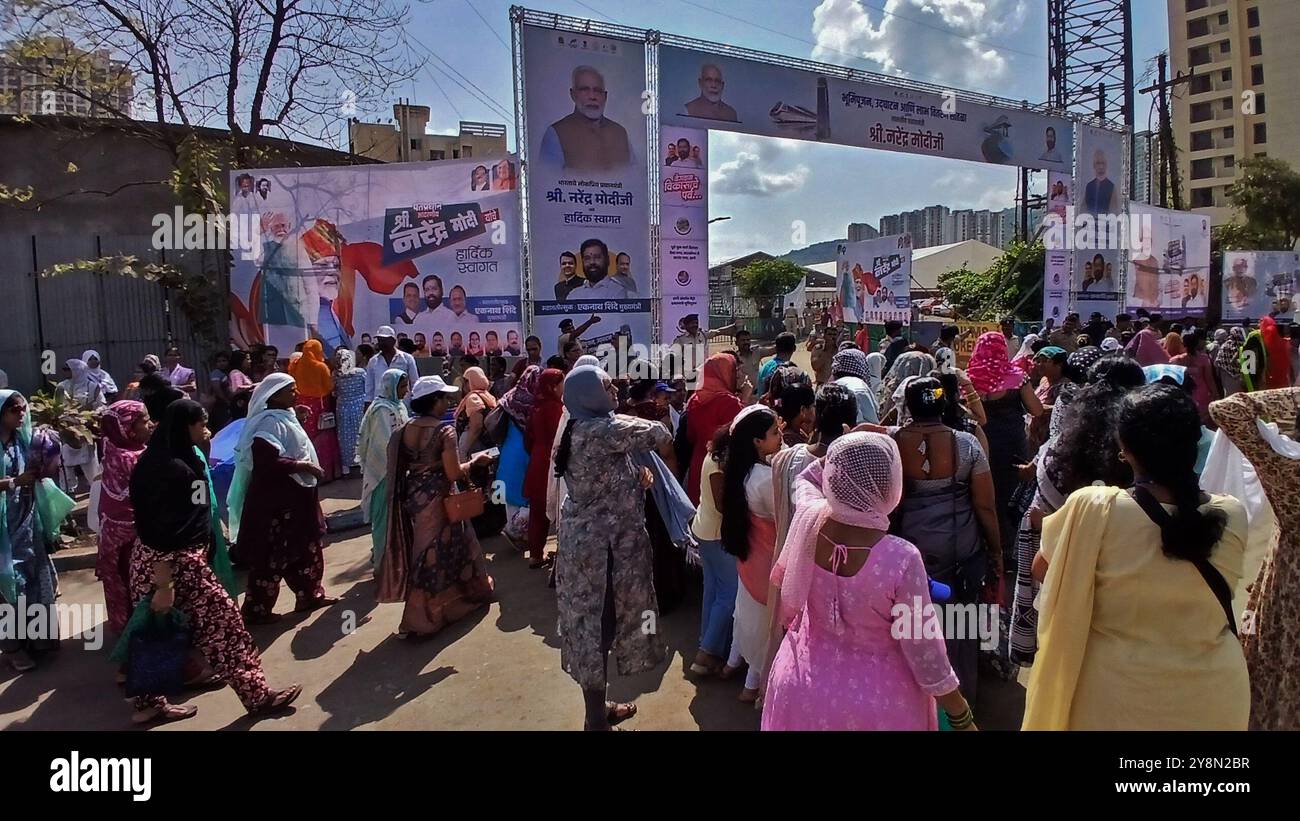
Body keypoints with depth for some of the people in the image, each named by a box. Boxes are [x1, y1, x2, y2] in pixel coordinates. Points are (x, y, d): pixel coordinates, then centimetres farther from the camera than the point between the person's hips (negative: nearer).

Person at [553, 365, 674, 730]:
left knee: (590, 621, 16)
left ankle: (597, 708, 31)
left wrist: (636, 478, 1)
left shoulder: (577, 430, 8)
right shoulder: (603, 430, -22)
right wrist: (664, 440, 8)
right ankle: (597, 718, 17)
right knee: (599, 623, 3)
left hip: (585, 537, 9)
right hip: (602, 544, -9)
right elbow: (657, 433, -13)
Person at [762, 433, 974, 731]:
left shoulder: (809, 520, -18)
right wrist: (962, 719, -5)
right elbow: (925, 653, -18)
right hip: (877, 701, -3)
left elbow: (807, 478, 8)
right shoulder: (902, 560, -29)